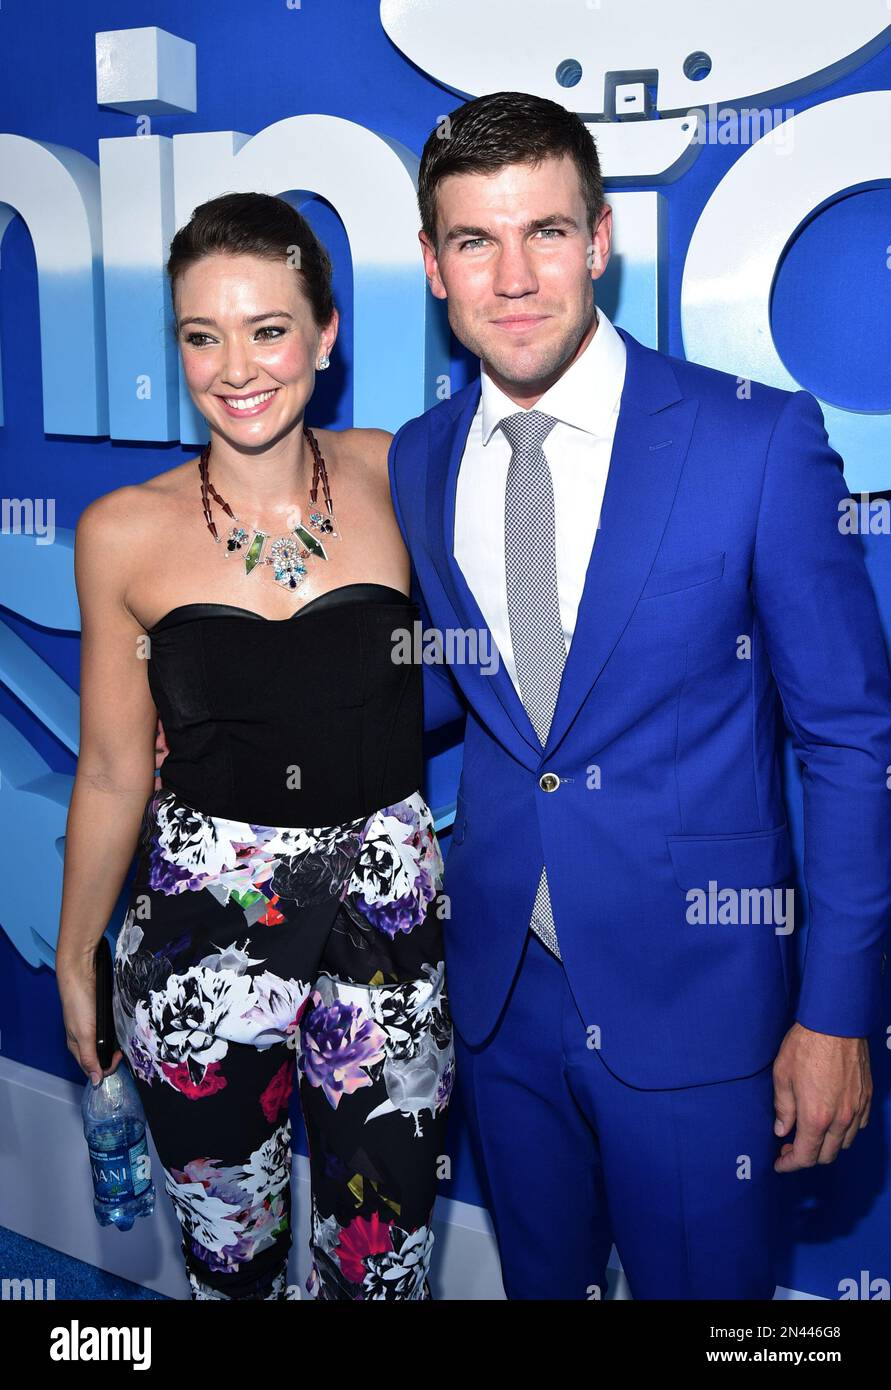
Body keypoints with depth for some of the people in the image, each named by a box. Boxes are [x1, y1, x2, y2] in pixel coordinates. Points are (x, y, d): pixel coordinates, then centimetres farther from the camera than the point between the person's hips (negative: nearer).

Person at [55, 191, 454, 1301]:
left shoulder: (394, 476, -5)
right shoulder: (125, 533, -5)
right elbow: (113, 769, 4)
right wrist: (75, 957, 10)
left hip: (391, 920, 1)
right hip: (202, 935, 0)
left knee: (382, 1261, 13)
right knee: (229, 1257, 17)